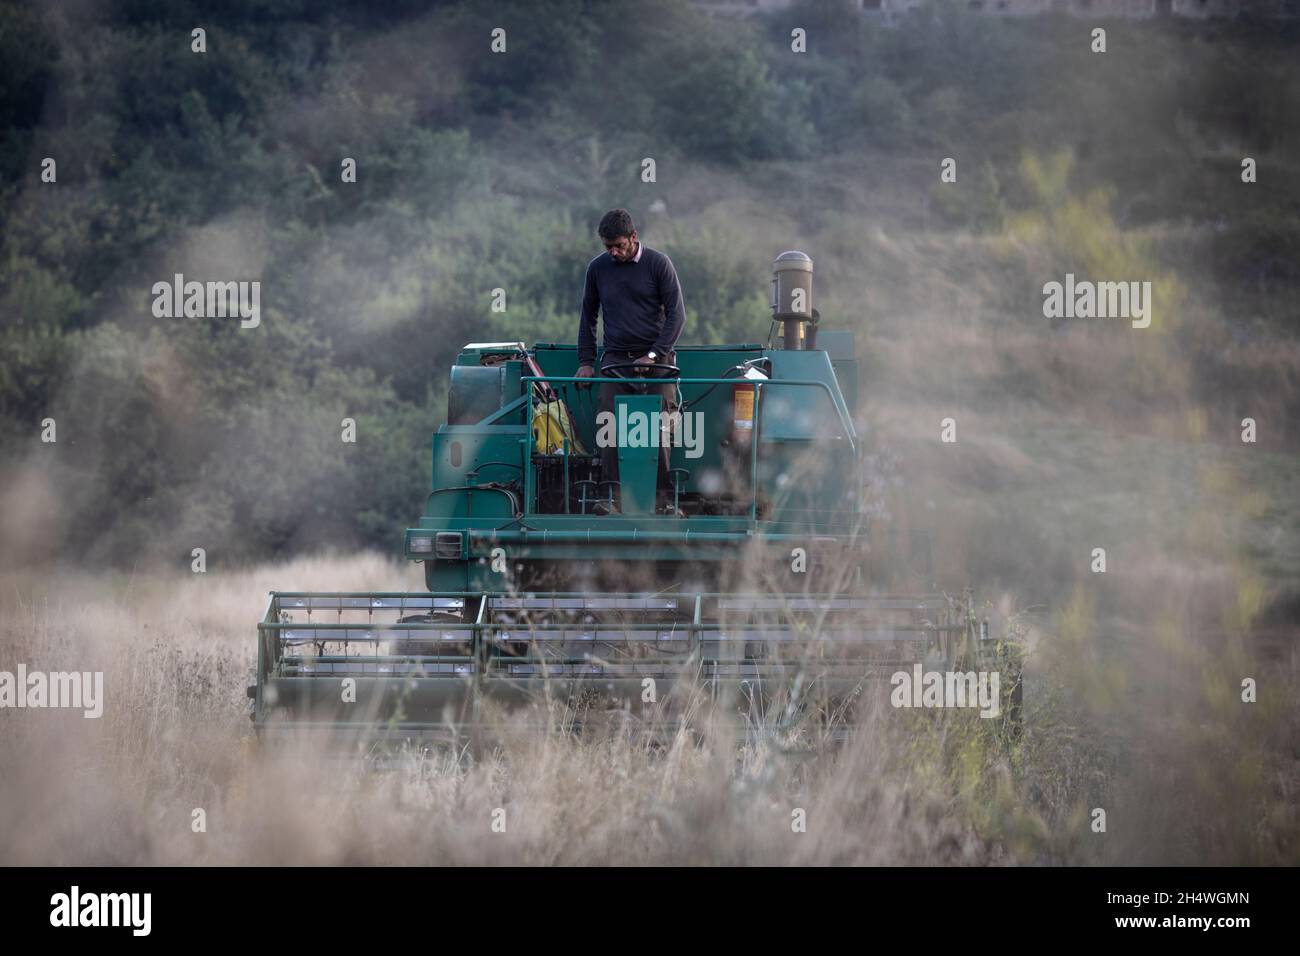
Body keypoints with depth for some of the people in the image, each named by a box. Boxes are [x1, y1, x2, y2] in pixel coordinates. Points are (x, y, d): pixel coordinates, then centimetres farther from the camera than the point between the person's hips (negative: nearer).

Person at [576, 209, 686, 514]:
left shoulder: (658, 264, -2)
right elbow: (588, 316, 17)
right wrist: (586, 361, 9)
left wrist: (654, 355, -12)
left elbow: (676, 314, -3)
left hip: (656, 361, -3)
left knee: (658, 430, -9)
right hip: (615, 360, 3)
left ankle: (664, 498, -4)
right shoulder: (598, 268, 7)